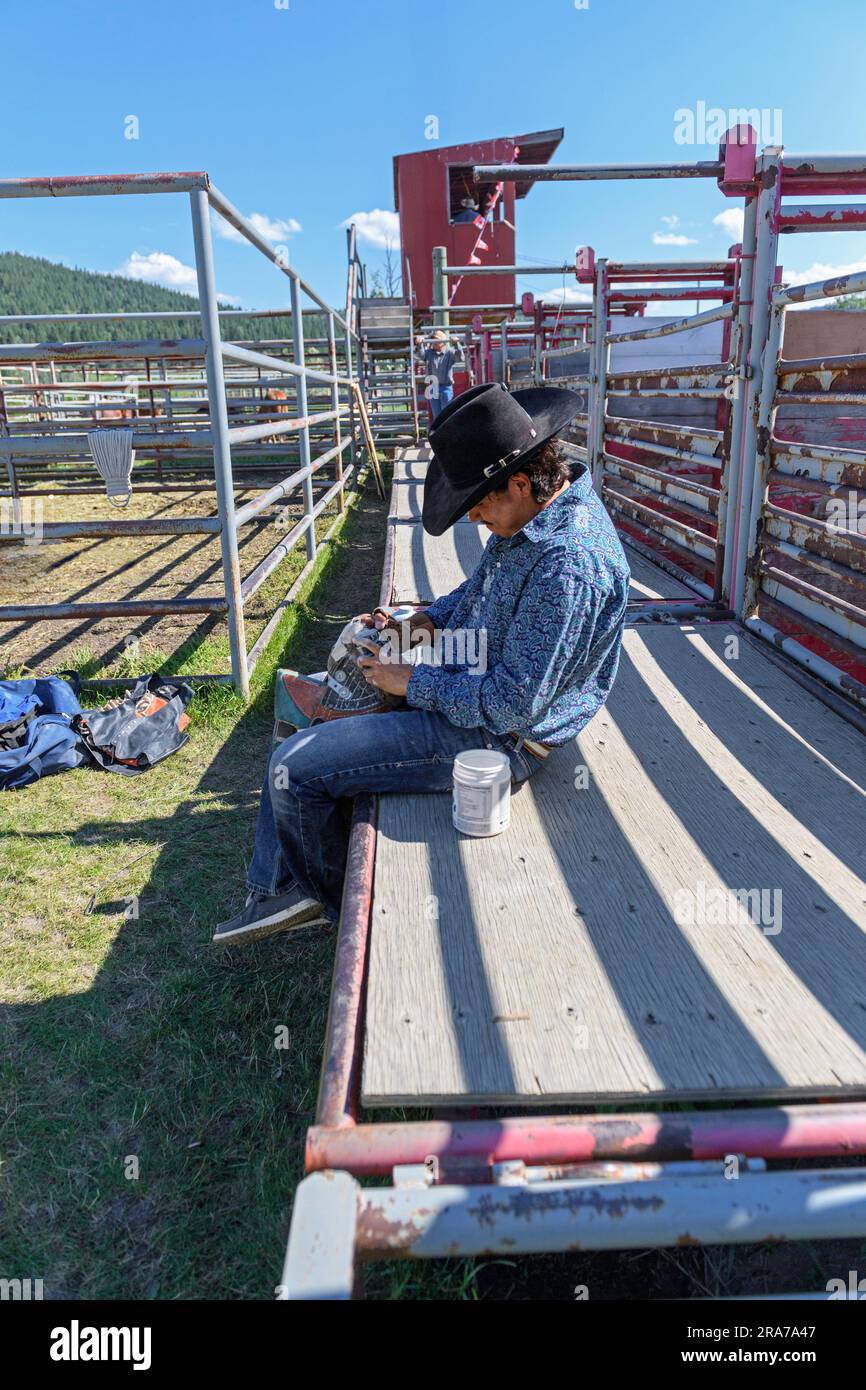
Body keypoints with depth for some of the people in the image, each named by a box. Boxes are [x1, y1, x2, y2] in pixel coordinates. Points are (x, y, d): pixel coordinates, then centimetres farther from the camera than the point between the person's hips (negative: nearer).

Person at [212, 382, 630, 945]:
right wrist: (428, 620, 3)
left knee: (296, 767, -10)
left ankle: (336, 903, 19)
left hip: (495, 737, -11)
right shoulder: (535, 512, 1)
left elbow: (513, 705, -29)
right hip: (468, 680, 11)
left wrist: (413, 681, -17)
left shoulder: (569, 564, -31)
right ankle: (281, 890, 22)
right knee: (305, 717, 16)